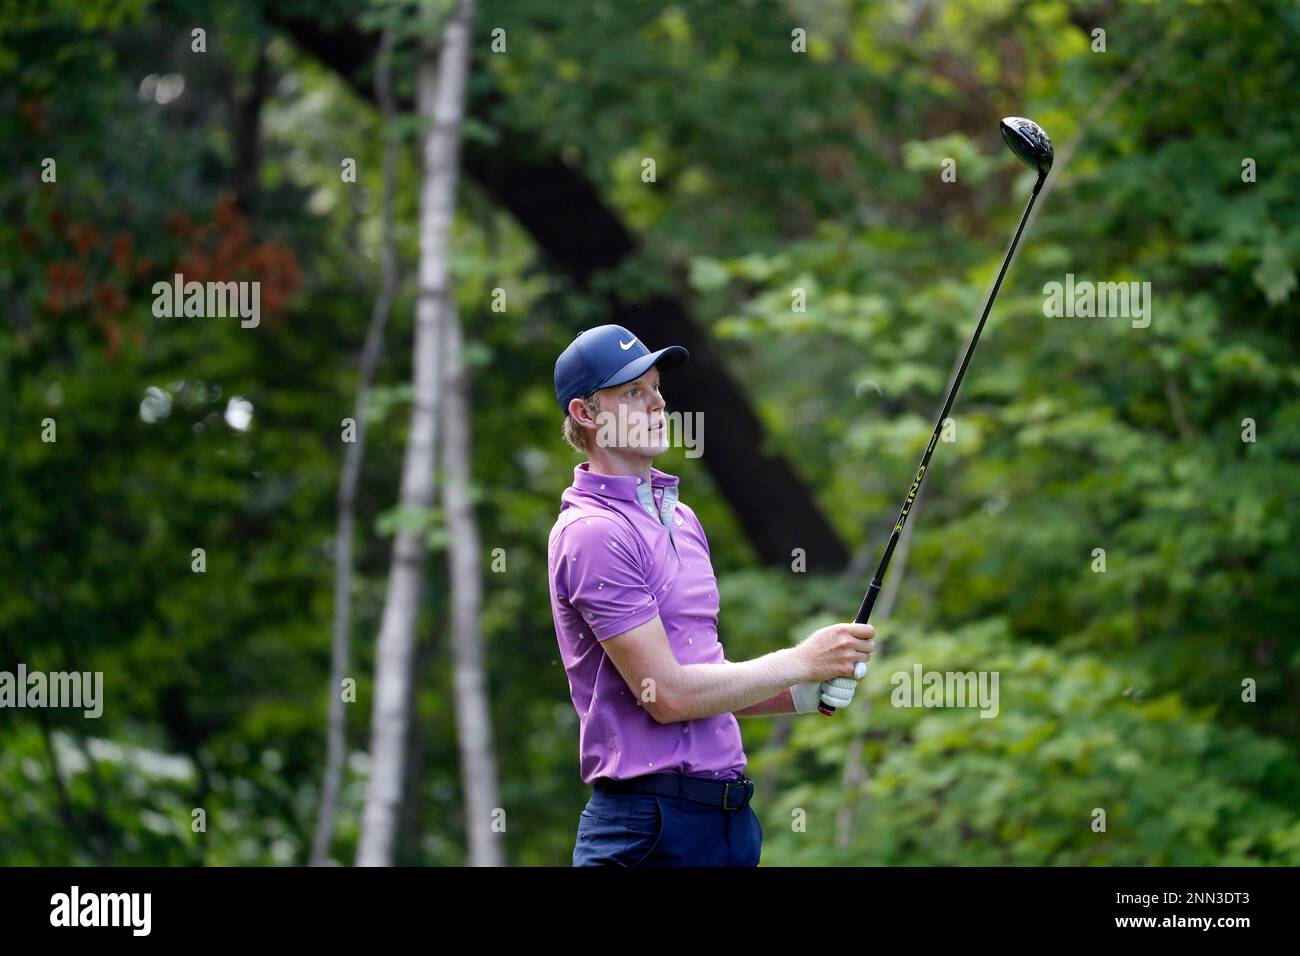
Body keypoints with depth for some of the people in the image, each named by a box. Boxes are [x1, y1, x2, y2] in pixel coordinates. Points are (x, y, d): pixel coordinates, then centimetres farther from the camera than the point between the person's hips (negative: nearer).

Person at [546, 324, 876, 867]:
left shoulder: (681, 517, 17)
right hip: (652, 823, -8)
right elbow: (667, 695, -16)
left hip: (730, 815, 8)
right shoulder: (593, 532, -12)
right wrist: (800, 663, -9)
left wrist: (802, 695, 4)